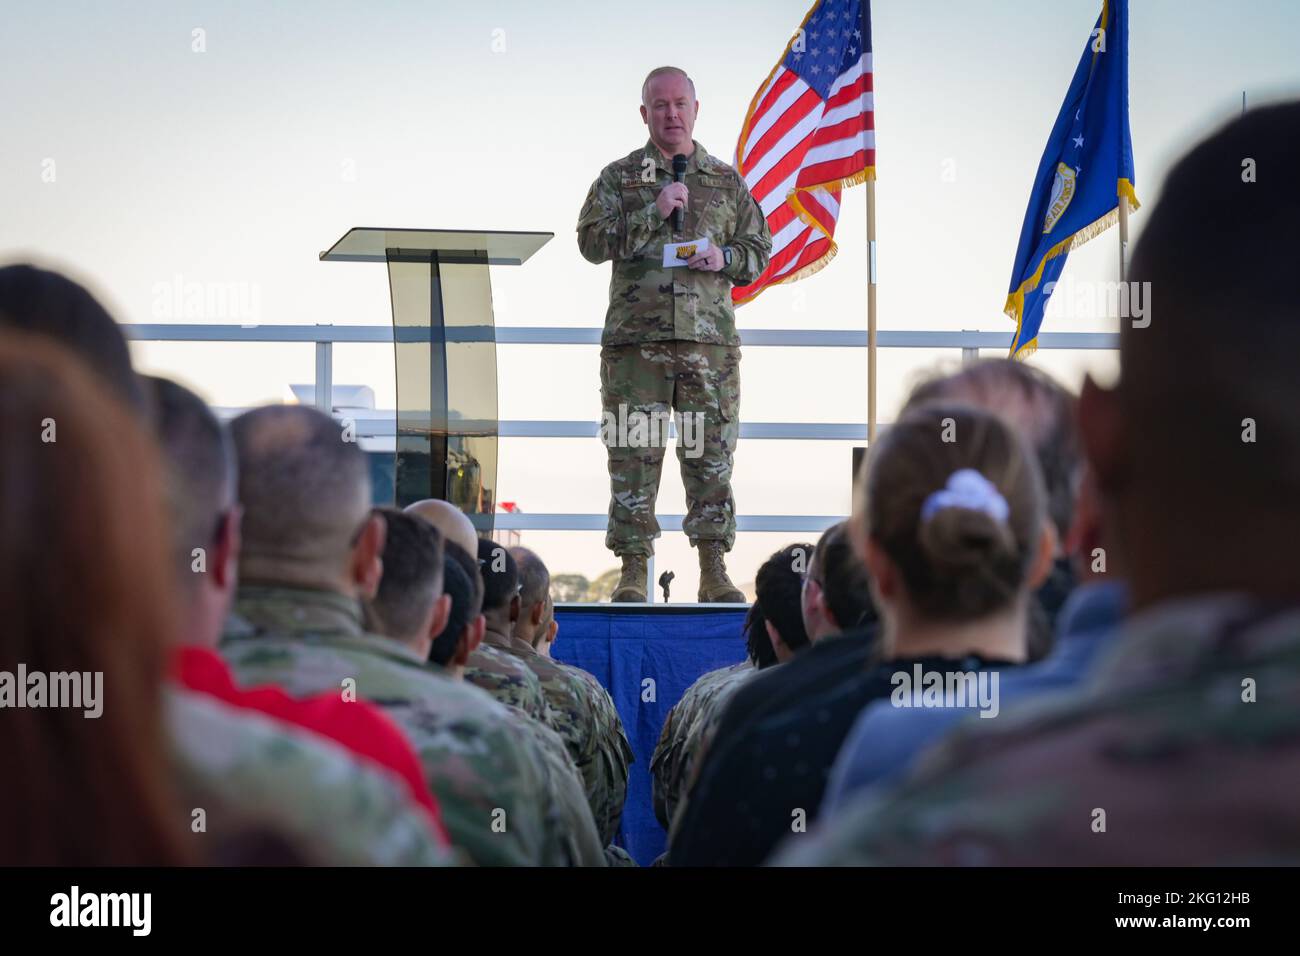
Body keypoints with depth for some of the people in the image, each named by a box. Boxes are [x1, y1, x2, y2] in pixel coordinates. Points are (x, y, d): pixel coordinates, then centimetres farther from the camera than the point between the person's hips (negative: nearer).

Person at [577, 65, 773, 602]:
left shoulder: (727, 181, 14)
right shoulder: (619, 177, 8)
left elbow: (760, 251, 16)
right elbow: (591, 241, -3)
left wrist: (724, 259, -5)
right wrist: (654, 212, -11)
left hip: (710, 340, 2)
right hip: (635, 340, -2)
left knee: (711, 457, 3)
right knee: (633, 457, -2)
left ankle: (714, 574, 9)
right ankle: (633, 574, 4)